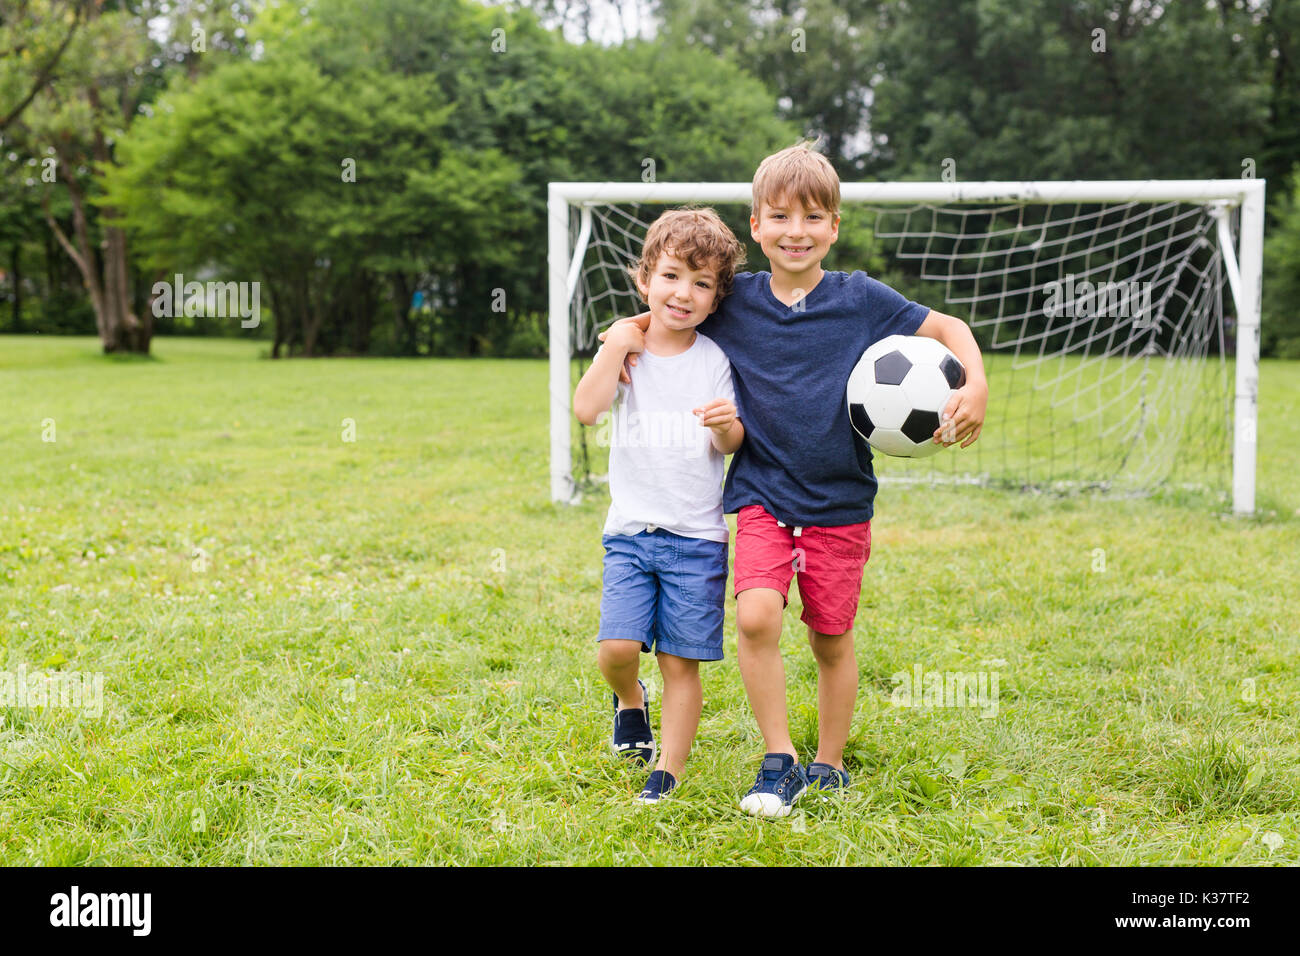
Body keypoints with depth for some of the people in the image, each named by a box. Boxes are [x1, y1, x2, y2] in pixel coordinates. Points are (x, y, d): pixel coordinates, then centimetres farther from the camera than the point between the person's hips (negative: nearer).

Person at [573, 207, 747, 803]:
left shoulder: (714, 359, 3)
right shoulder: (624, 351, 1)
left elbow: (731, 445, 3)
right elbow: (585, 409, -15)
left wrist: (728, 425, -19)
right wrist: (618, 345, -15)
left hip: (696, 535, 0)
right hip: (630, 530, 0)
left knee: (681, 662, 1)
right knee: (618, 647, -13)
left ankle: (668, 771, 14)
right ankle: (629, 700, 21)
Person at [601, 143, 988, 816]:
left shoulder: (861, 300, -4)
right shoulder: (737, 301, 0)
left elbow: (948, 329, 4)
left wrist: (975, 387, -11)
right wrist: (631, 327, 0)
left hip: (840, 502, 0)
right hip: (762, 495, 0)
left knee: (832, 639, 10)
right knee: (756, 617, -20)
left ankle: (828, 767, 29)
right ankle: (777, 762, -4)